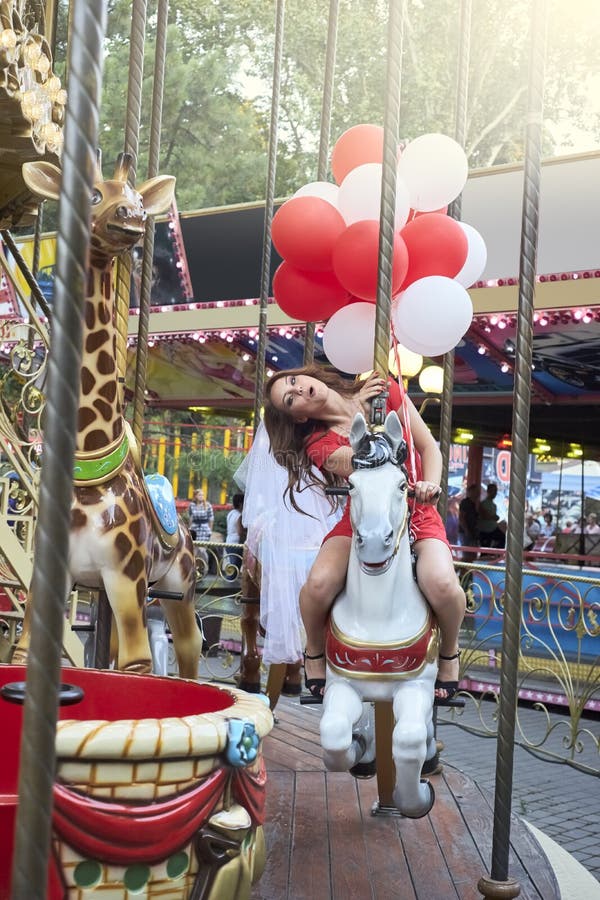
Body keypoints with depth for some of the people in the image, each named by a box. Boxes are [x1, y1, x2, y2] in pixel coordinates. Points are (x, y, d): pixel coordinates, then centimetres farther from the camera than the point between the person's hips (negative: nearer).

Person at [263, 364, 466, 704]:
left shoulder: (387, 393, -5)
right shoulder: (319, 444, -8)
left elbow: (430, 448, -3)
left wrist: (430, 485, -22)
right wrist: (361, 410, -20)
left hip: (417, 514, 0)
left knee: (442, 585, -31)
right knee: (318, 584, -28)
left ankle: (449, 652, 5)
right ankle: (315, 654, 7)